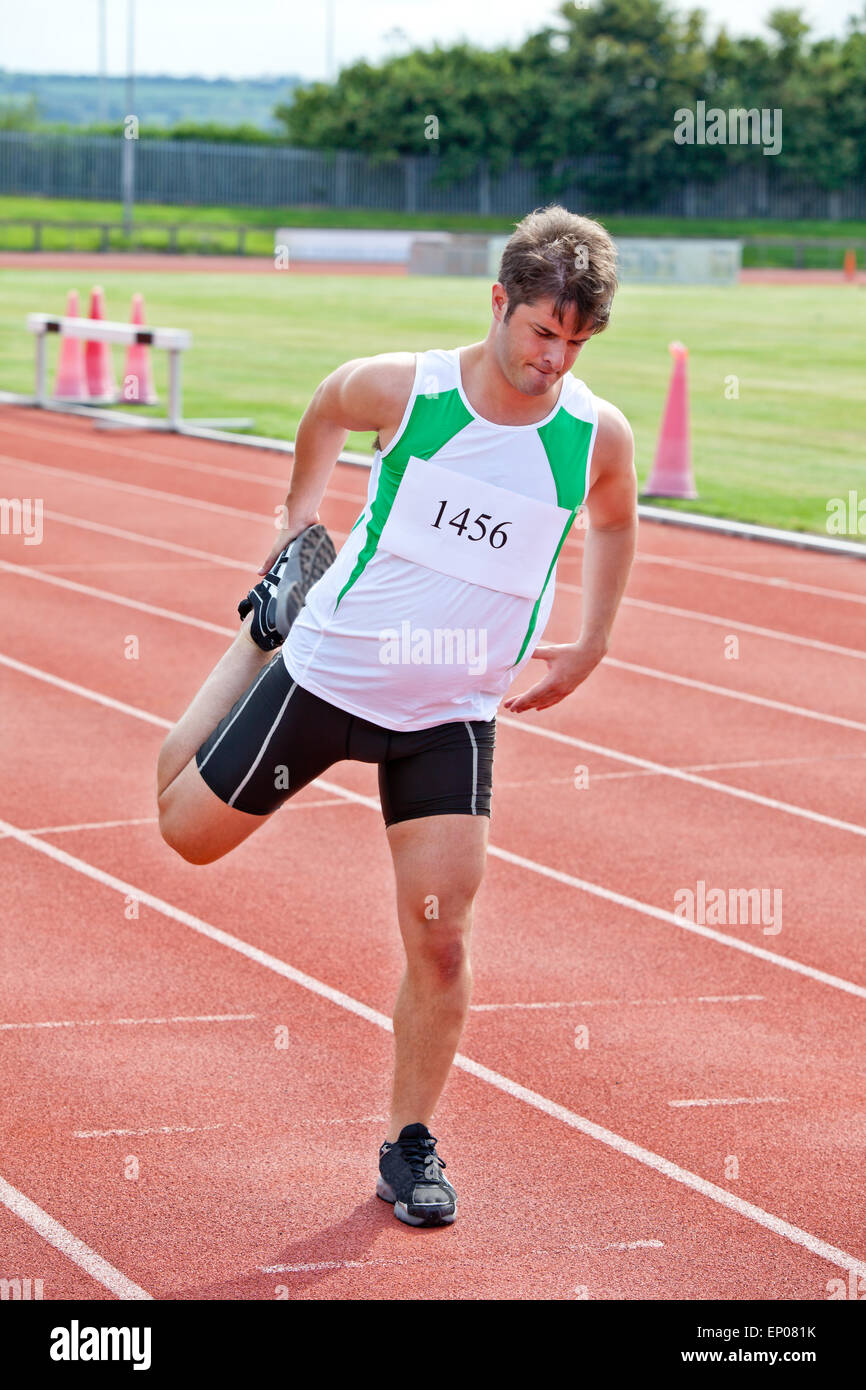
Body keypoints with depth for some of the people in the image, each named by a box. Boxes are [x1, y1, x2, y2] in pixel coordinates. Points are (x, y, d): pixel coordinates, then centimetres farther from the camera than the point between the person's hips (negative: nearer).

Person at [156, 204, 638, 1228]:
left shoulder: (599, 436, -12)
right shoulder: (400, 388, -17)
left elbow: (612, 522, 12)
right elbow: (324, 410, 8)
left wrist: (589, 647, 10)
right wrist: (299, 510, 11)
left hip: (451, 718, 0)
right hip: (325, 674, 0)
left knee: (440, 937, -5)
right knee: (189, 830, 14)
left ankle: (410, 1146, 13)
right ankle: (273, 619, 36)